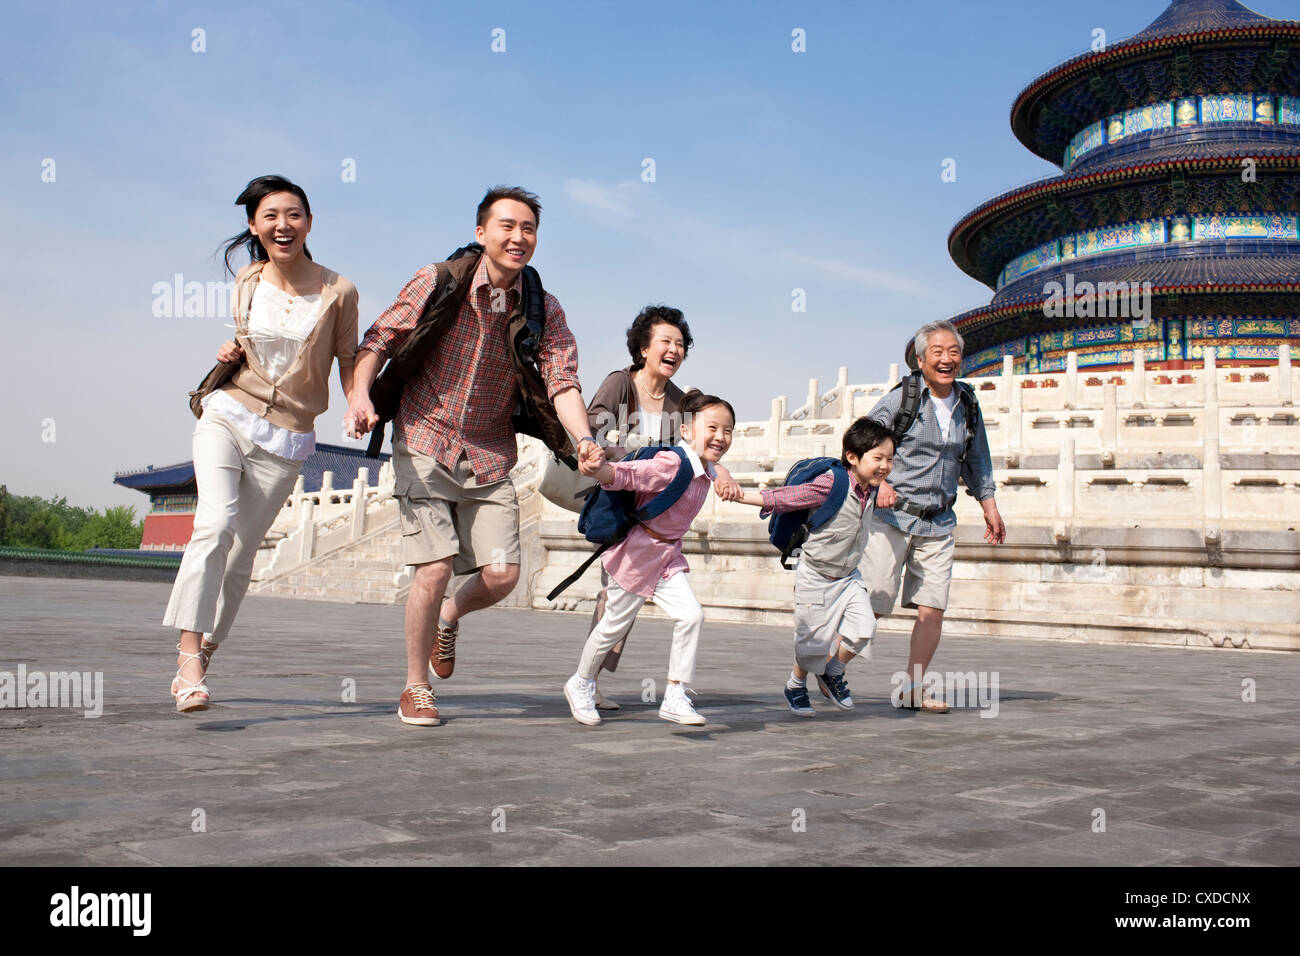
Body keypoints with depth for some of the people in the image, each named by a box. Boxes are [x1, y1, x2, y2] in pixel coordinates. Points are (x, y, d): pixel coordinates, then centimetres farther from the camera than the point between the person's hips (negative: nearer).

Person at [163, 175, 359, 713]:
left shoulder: (337, 291, -3)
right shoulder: (248, 283, 7)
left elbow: (347, 359, 5)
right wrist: (231, 354, 2)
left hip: (287, 440, -1)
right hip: (228, 416, 1)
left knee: (241, 555, 3)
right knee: (216, 522, -23)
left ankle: (201, 658, 20)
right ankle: (189, 653, -27)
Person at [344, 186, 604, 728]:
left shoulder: (544, 311, -3)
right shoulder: (438, 283, -9)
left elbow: (562, 382, -12)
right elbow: (380, 339, -5)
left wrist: (584, 442, -30)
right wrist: (360, 394, -24)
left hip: (491, 456, 3)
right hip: (425, 443, -3)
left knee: (502, 575, -6)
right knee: (436, 567, -12)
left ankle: (449, 617, 31)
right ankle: (415, 687, 9)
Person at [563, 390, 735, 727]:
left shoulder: (705, 472, 2)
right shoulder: (670, 464, -25)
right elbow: (626, 475, -34)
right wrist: (596, 468, -49)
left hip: (668, 556, 7)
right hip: (638, 552, -7)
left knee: (692, 615, -9)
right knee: (614, 625, 9)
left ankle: (674, 698, -1)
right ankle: (580, 684, 33)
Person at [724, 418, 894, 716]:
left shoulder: (870, 489, -1)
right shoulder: (830, 484, -24)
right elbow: (787, 497, -26)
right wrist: (742, 496, -32)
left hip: (848, 576, 6)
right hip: (815, 577, -6)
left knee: (864, 629, -10)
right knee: (815, 639, 3)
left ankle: (833, 672, 18)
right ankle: (796, 685, 32)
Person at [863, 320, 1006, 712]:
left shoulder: (966, 405, 9)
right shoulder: (901, 399, -7)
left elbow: (976, 460, 23)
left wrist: (990, 507, 24)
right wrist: (879, 481, -22)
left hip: (939, 522, 5)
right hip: (892, 516, -5)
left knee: (933, 607, 0)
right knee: (871, 603, -6)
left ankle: (912, 688, 11)